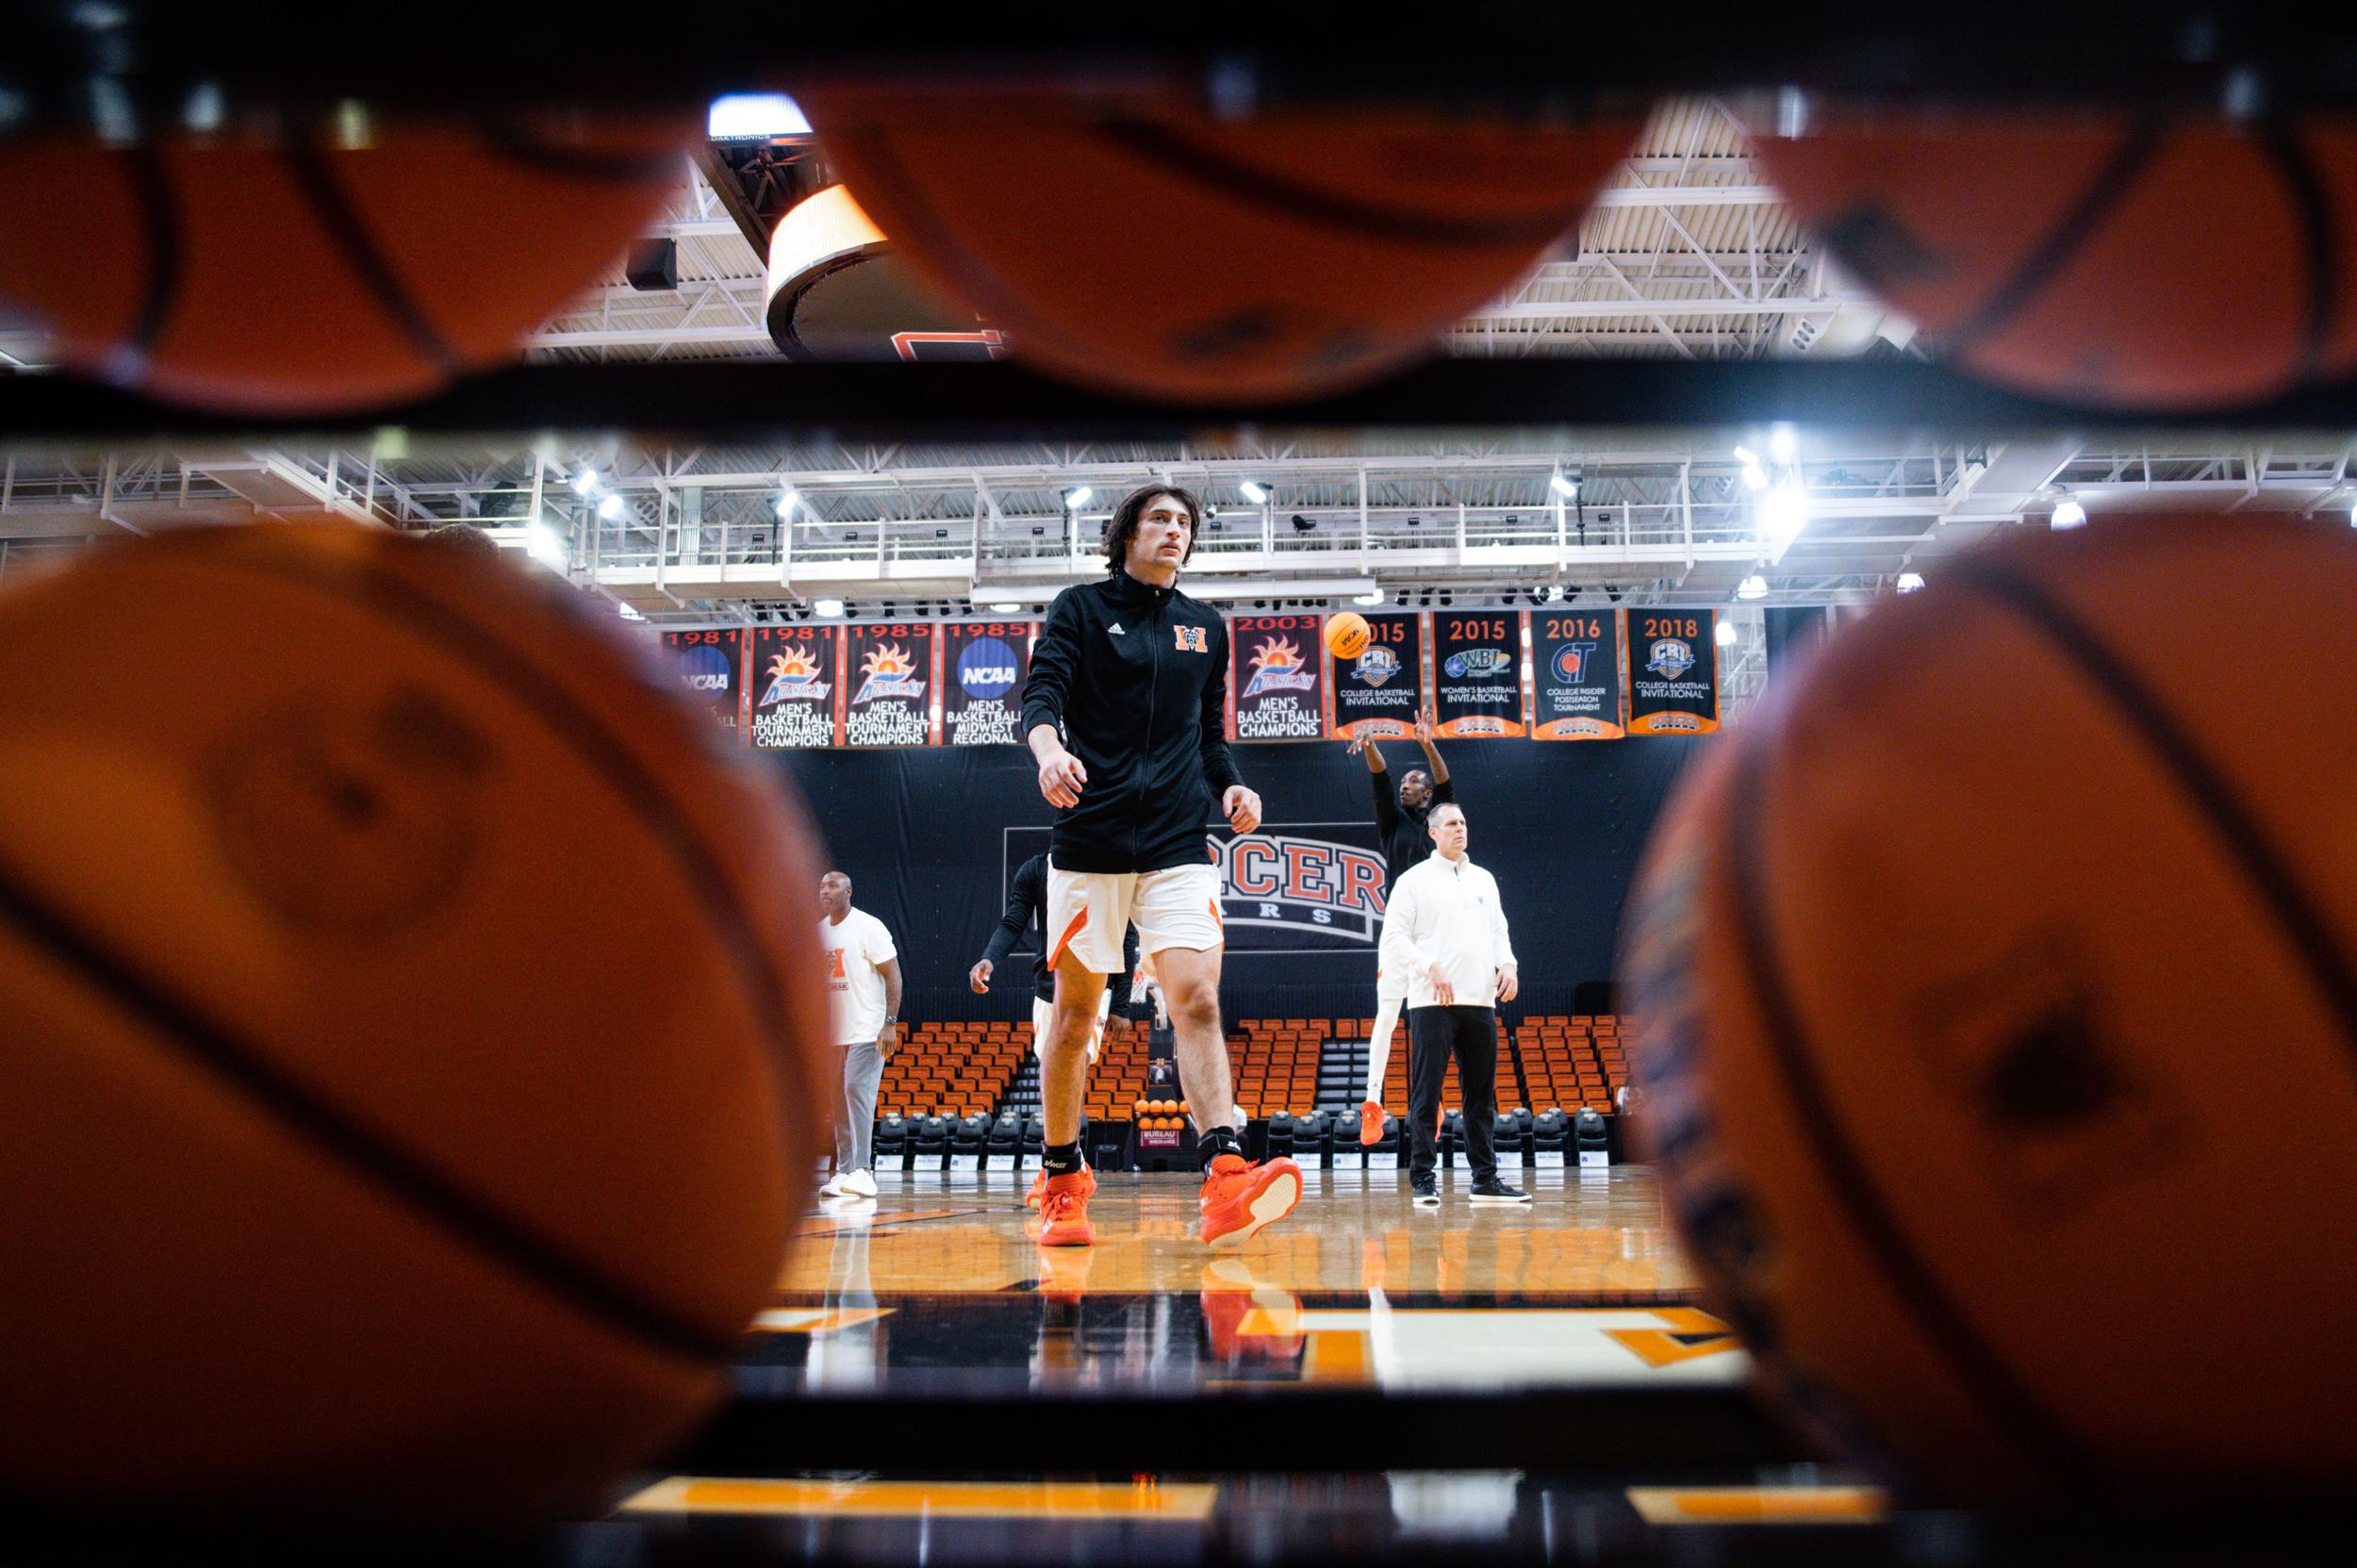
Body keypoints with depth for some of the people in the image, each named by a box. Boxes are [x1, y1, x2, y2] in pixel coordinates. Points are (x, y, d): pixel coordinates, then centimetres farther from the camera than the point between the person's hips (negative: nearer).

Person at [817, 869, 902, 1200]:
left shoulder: (868, 927, -9)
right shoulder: (819, 931, 11)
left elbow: (893, 975, -11)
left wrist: (890, 1023, -19)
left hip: (867, 1031, -7)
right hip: (833, 1032, 7)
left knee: (857, 1092, -16)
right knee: (839, 1101, 6)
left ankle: (863, 1171, -17)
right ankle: (844, 1172, 10)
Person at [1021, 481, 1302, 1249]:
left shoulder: (1206, 627, 17)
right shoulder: (1080, 608, 6)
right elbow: (1040, 694, -7)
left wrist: (1230, 785, 4)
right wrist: (1049, 747, -28)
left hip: (1178, 844, 2)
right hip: (1089, 840, -2)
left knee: (1197, 1002, -14)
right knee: (1074, 1014, 5)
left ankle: (1226, 1176, -25)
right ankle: (1063, 1183, 19)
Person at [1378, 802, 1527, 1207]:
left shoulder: (1484, 880, 18)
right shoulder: (1414, 880, 2)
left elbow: (1498, 931, 22)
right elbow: (1394, 939, -4)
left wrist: (1507, 964, 2)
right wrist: (1431, 968, -16)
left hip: (1481, 1002, 5)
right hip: (1432, 1003, -5)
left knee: (1482, 1094, 7)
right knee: (1426, 1095, -5)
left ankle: (1485, 1179, 13)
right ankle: (1423, 1180, -2)